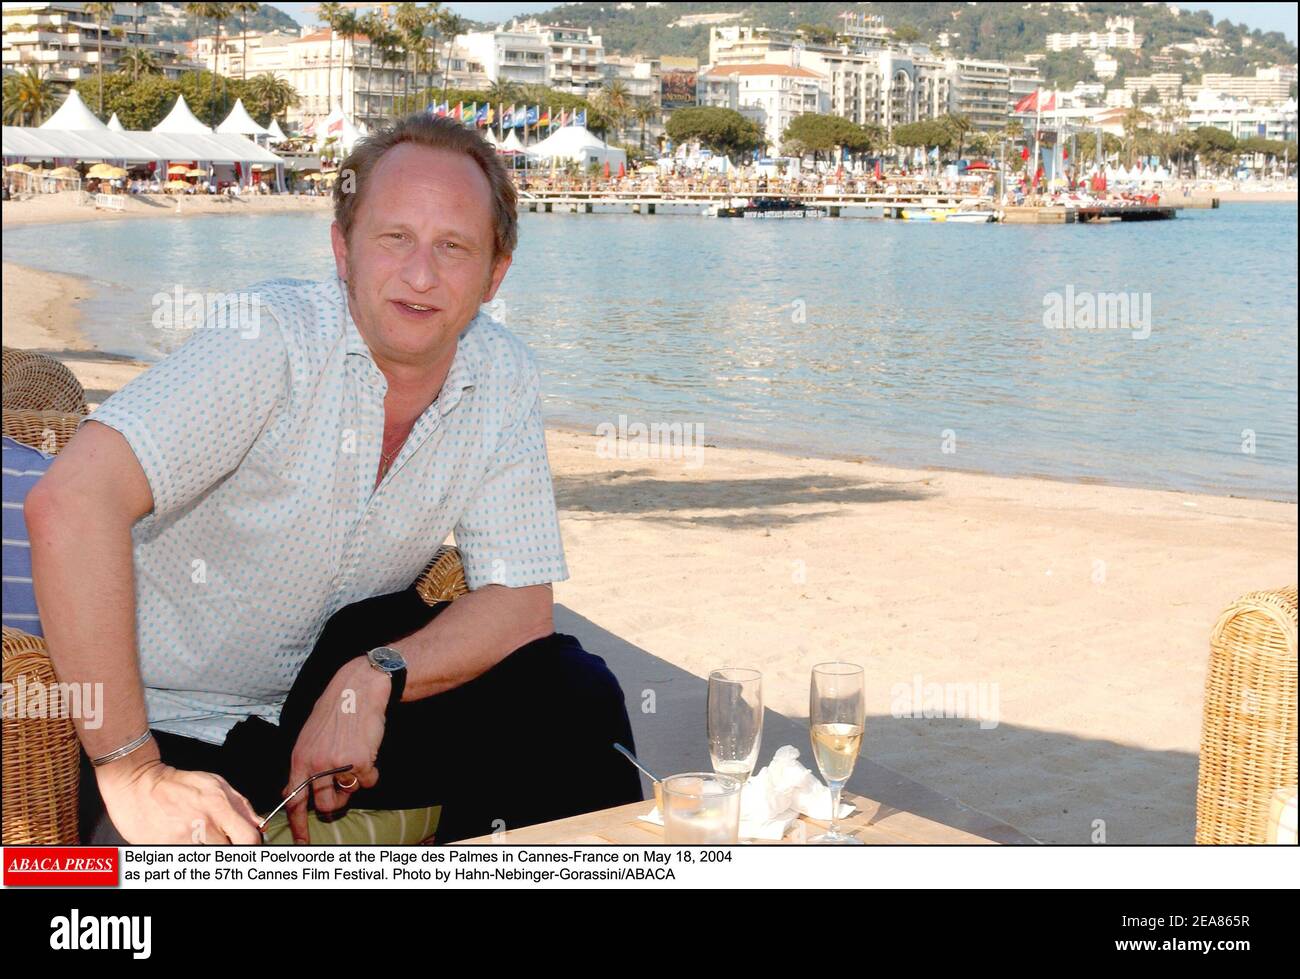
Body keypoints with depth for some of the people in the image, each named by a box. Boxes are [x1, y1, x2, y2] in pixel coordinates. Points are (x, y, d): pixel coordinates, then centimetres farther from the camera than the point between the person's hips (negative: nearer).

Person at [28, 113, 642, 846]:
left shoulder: (504, 380, -6)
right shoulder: (274, 339, -23)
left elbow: (522, 603, -5)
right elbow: (70, 504, -34)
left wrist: (373, 680, -24)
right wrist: (133, 773, -34)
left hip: (336, 682, 5)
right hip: (177, 723, -4)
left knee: (570, 695, -13)